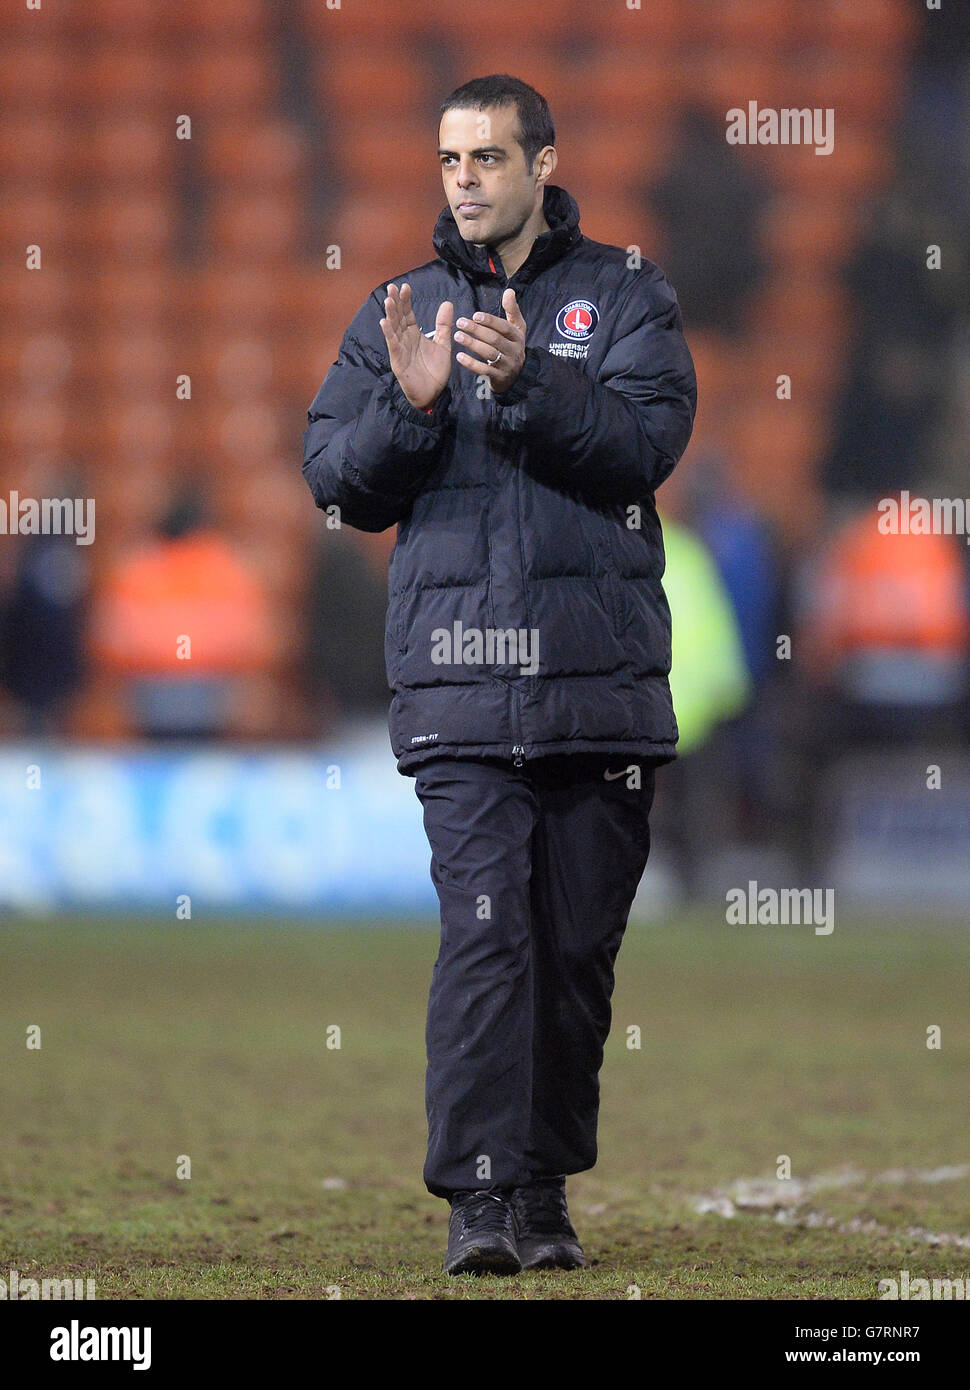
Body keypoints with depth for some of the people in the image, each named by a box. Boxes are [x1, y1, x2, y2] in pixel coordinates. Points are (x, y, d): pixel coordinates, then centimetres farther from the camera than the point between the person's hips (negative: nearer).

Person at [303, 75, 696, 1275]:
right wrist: (409, 404, -12)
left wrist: (528, 380, -22)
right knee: (484, 927, -13)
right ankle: (480, 1197, -15)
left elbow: (645, 443, -8)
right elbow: (337, 480, 7)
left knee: (579, 944, 5)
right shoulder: (398, 311, 13)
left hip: (601, 679, 0)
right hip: (459, 680, 0)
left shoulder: (625, 297, 7)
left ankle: (546, 1189, 17)